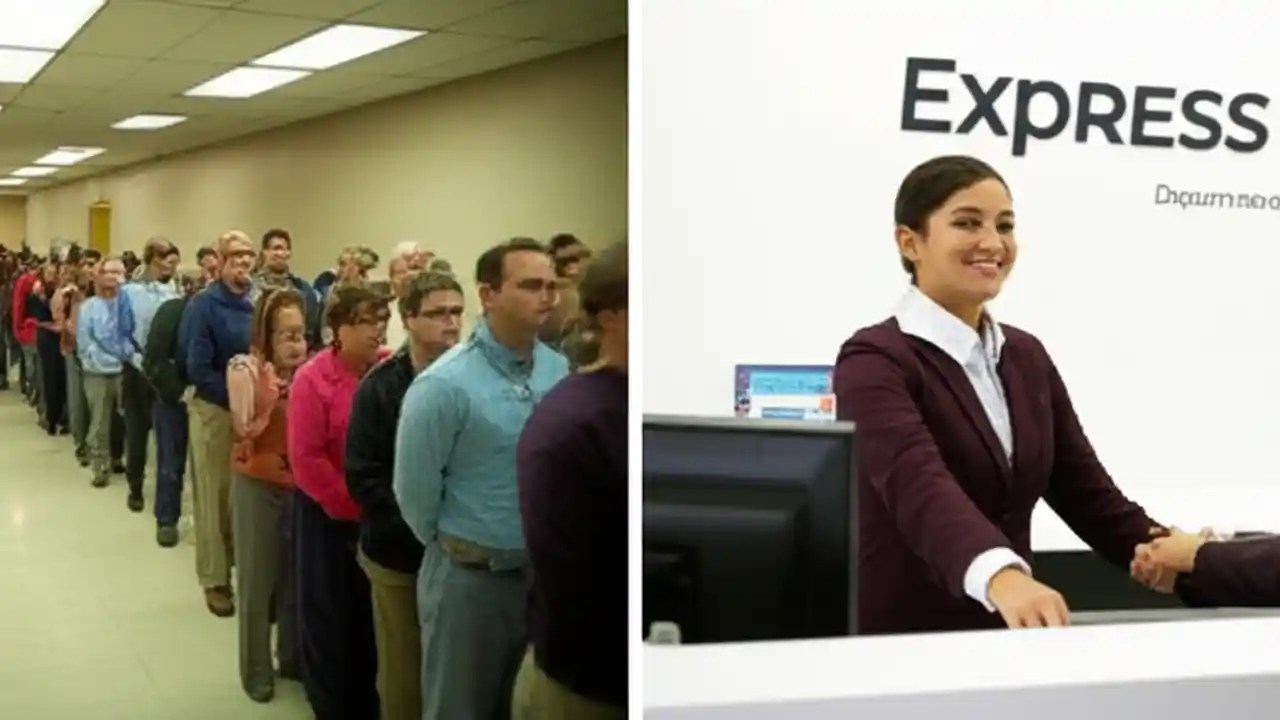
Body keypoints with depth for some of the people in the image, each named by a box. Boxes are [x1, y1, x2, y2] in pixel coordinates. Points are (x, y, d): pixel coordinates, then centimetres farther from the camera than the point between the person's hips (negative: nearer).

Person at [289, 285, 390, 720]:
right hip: (327, 514, -3)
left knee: (370, 613, 13)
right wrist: (350, 505, -14)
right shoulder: (313, 378, -13)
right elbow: (306, 458, -15)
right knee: (327, 614, 8)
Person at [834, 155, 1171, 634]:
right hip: (900, 638, -5)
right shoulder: (875, 361, -11)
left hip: (1005, 636, 5)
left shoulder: (1026, 356, 10)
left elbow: (1086, 493, 9)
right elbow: (920, 487, -28)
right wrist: (1001, 579, -45)